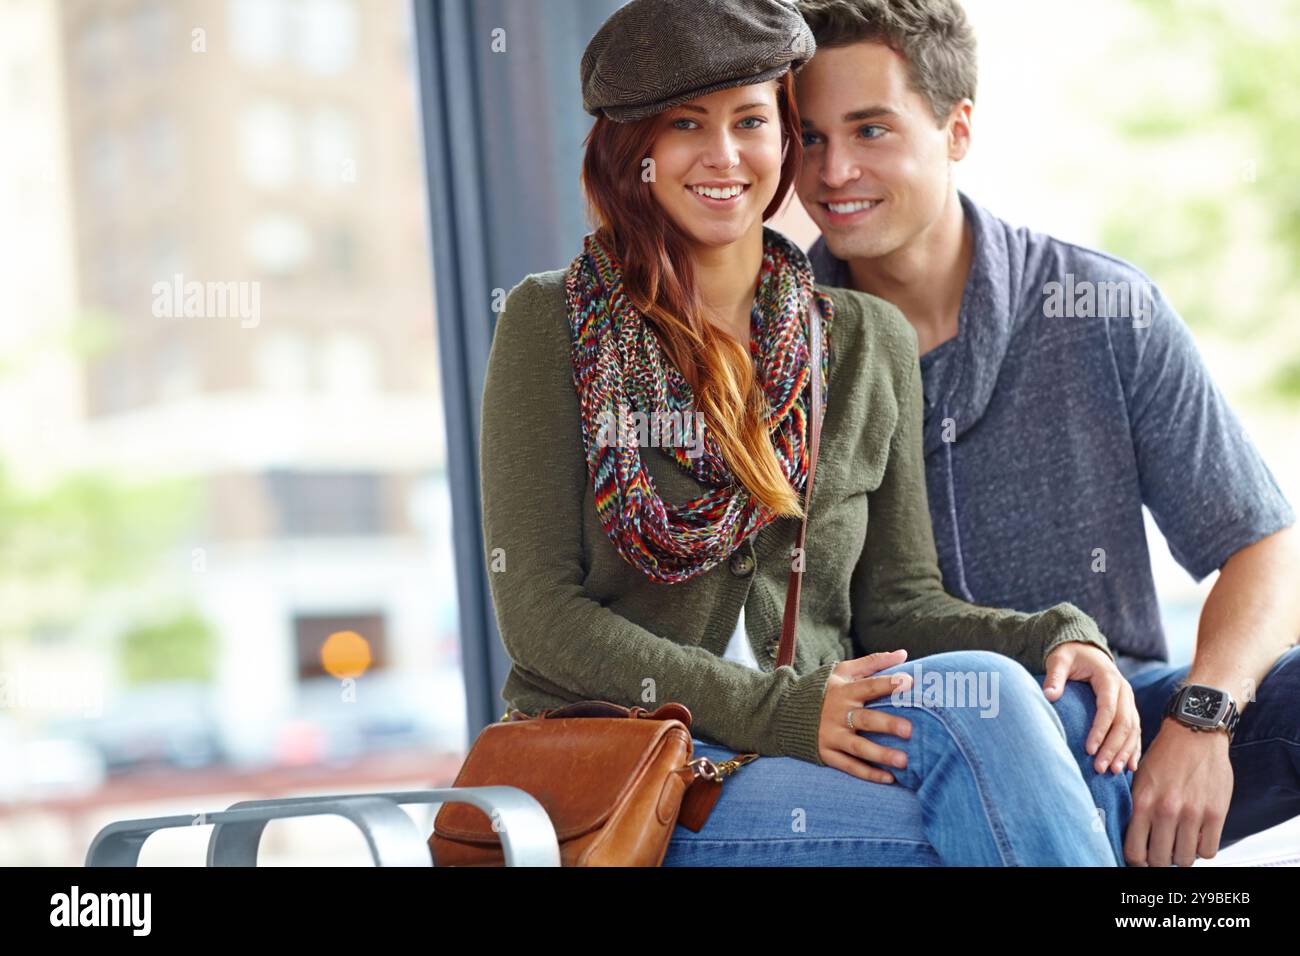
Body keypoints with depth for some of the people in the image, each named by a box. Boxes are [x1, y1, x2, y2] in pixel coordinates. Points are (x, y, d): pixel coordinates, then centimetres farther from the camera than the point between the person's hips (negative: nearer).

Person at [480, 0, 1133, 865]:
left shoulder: (869, 341, 12)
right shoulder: (557, 327, 0)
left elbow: (897, 599, 13)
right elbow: (539, 613, -6)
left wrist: (1057, 638, -9)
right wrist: (778, 708, -18)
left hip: (816, 739, 4)